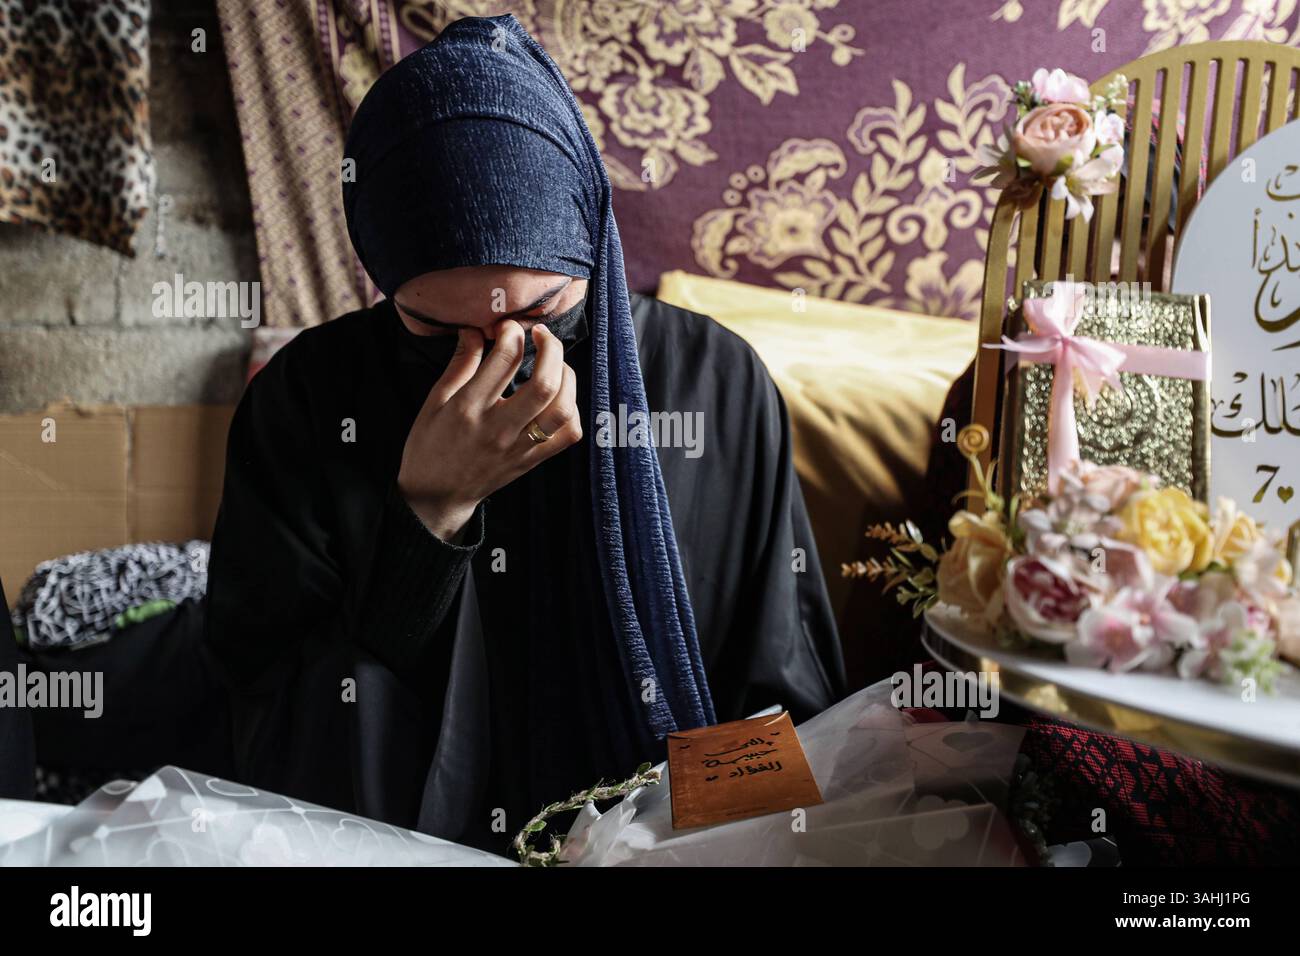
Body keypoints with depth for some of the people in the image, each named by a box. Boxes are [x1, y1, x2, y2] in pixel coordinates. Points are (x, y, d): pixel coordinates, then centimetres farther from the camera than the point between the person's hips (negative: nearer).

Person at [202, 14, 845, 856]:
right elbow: (277, 766, -12)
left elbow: (789, 702, 2)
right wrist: (427, 510, -21)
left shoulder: (718, 384, -8)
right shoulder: (306, 399, -9)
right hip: (398, 851, 0)